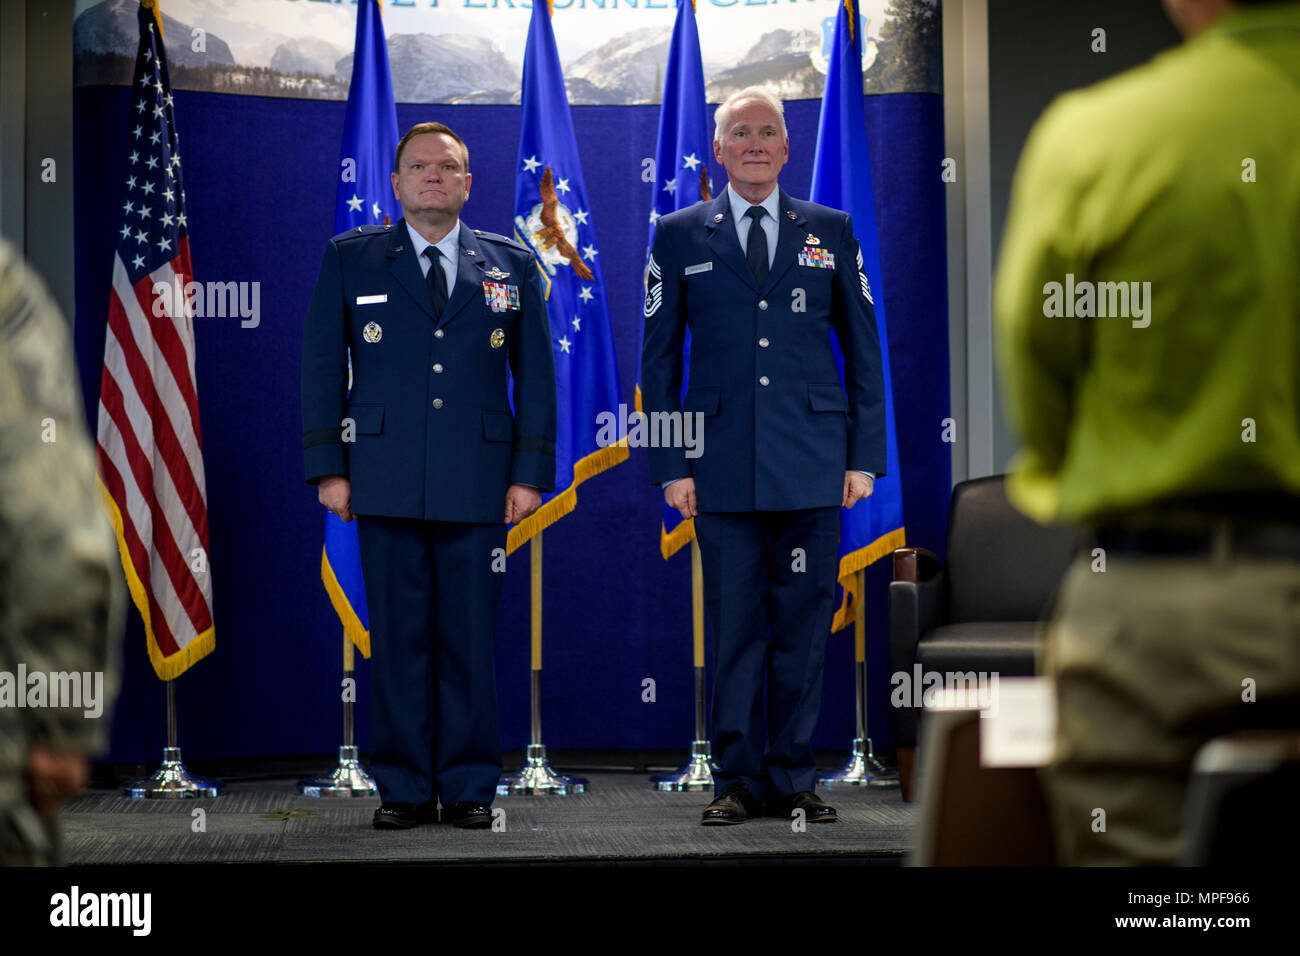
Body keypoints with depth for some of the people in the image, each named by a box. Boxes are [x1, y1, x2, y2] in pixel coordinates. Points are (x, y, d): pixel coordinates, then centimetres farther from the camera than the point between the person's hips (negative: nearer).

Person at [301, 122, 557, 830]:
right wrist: (328, 468, -1)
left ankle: (469, 789, 10)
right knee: (397, 638, 1)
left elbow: (535, 374, 9)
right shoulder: (349, 259, 8)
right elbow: (322, 367, 7)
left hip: (478, 486, 0)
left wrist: (530, 473, 1)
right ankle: (403, 790, 8)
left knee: (470, 637, 1)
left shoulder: (511, 266, 10)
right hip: (386, 484, 0)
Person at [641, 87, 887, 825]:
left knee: (804, 624, 2)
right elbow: (659, 358, 8)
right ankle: (739, 782, 9)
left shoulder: (831, 232, 11)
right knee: (734, 625, 1)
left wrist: (864, 456, 3)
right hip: (723, 467, -1)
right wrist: (670, 466, 0)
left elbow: (863, 349, 11)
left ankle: (794, 780, 10)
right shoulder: (679, 237, 8)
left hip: (812, 461, 1)